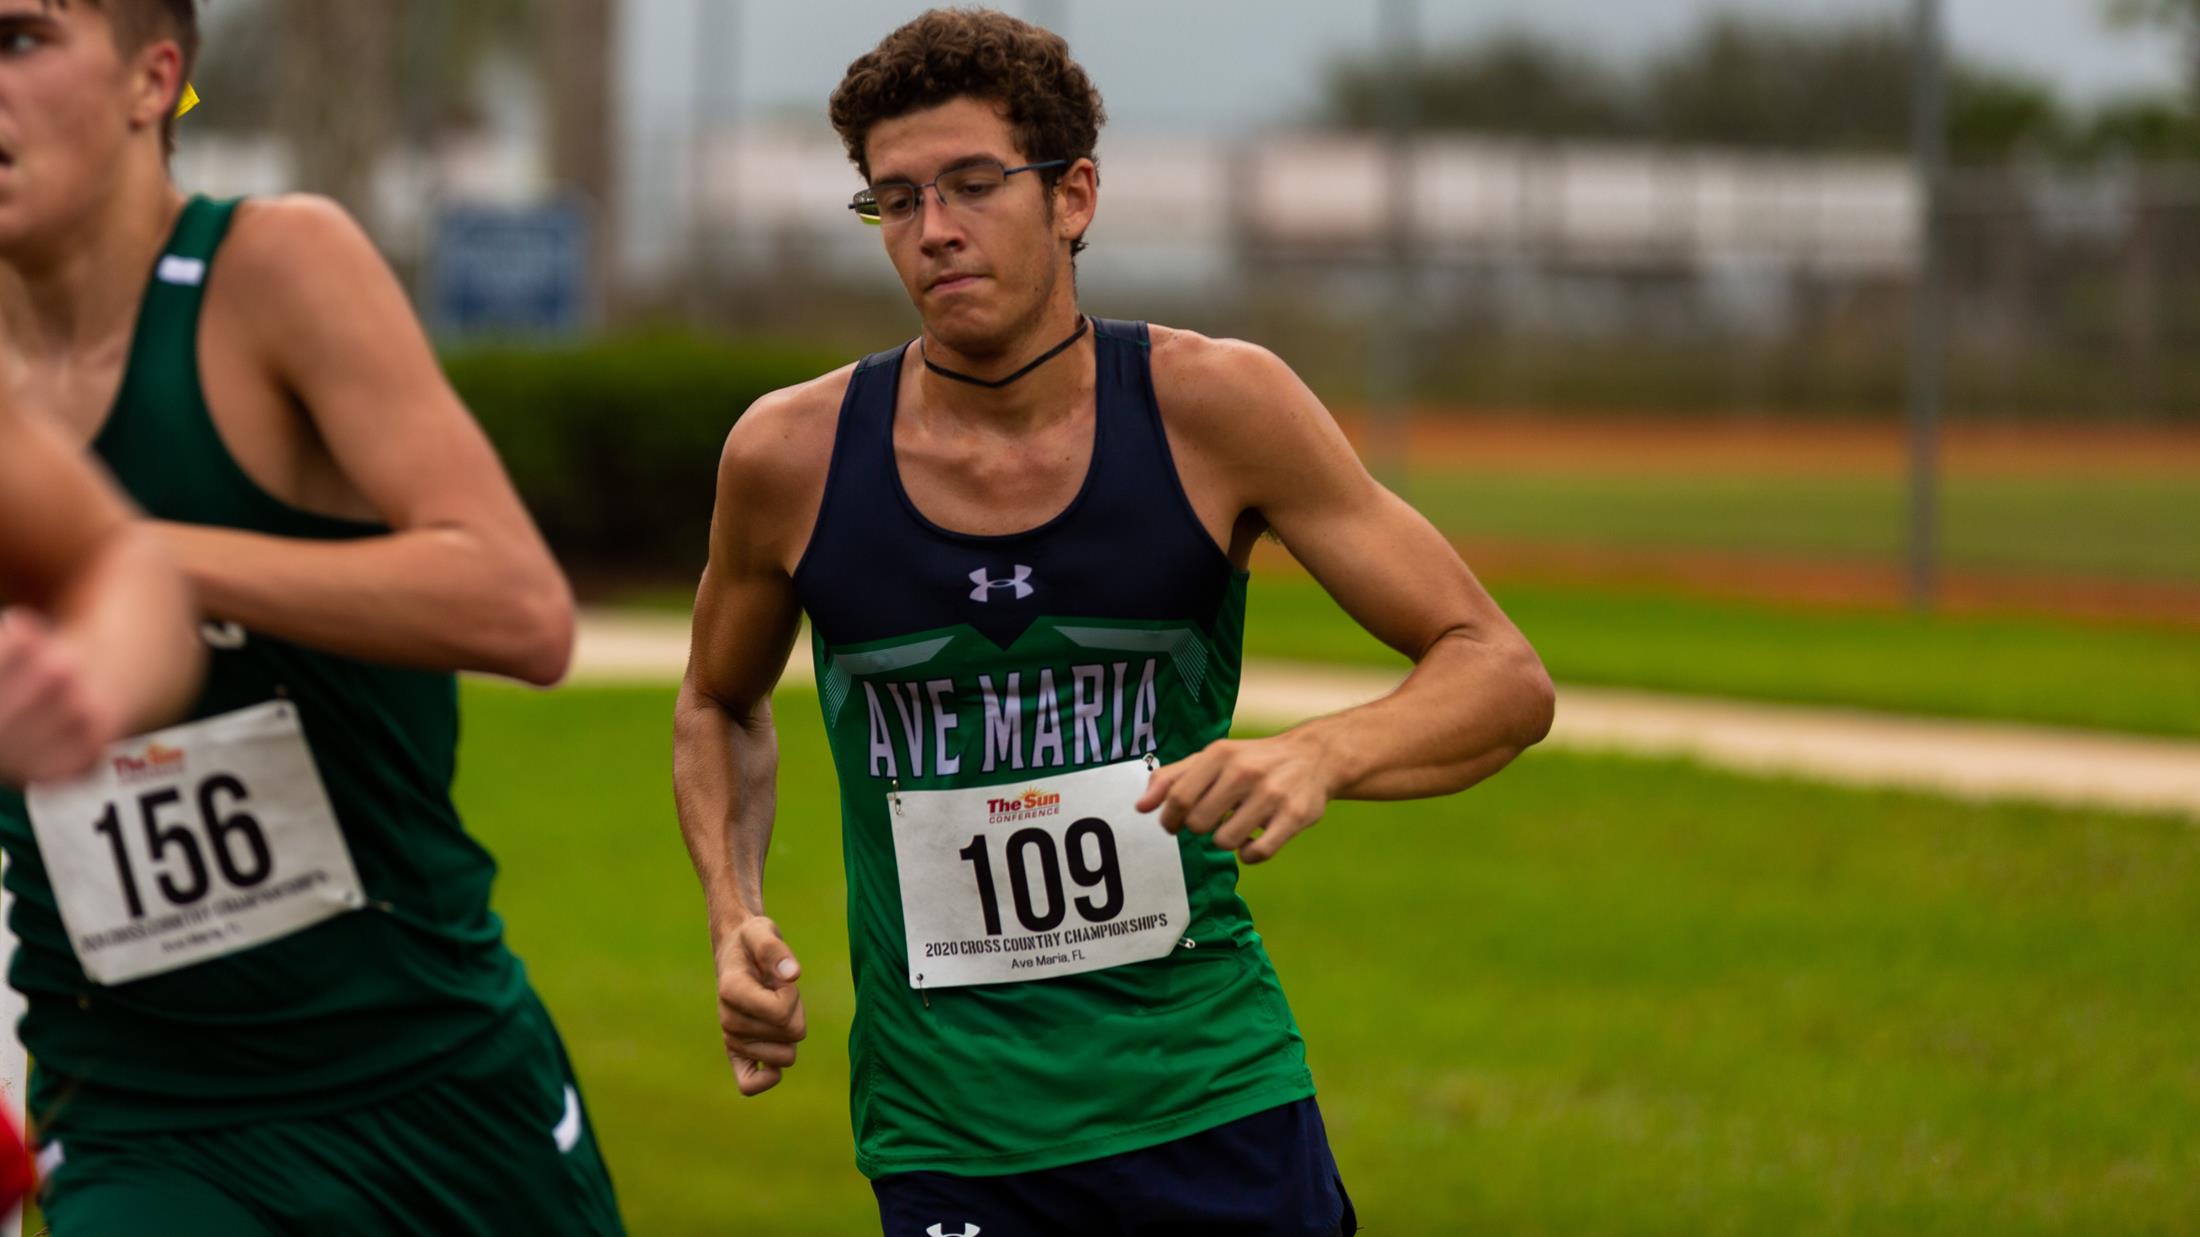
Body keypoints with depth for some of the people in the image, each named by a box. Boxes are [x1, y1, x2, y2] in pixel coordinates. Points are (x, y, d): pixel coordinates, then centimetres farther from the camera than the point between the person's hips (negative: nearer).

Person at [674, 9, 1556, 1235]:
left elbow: (1503, 675, -6)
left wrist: (1319, 756, -25)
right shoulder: (791, 456, -4)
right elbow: (721, 704, 17)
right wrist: (736, 919, -1)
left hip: (1219, 1097, 0)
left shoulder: (1213, 408, -7)